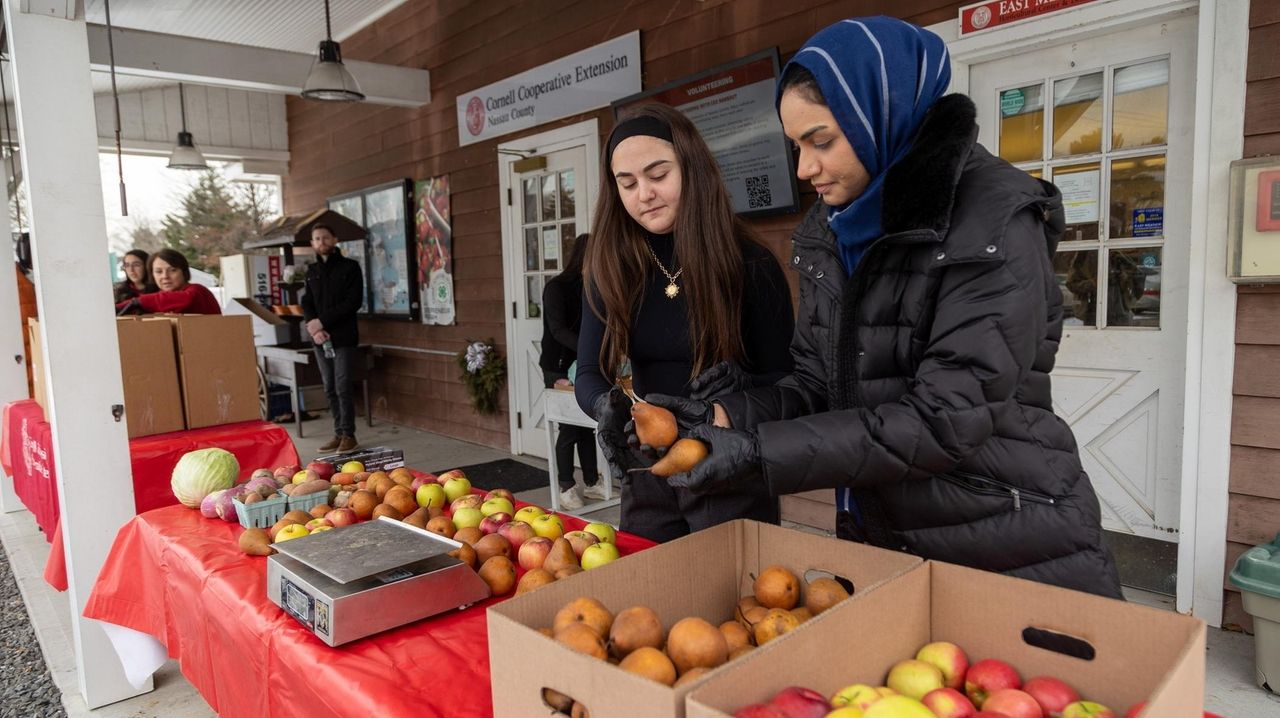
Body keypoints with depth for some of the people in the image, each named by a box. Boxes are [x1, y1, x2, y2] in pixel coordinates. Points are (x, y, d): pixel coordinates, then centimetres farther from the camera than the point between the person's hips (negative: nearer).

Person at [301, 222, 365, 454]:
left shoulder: (350, 267, -1)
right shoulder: (312, 270, 15)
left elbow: (353, 302, -10)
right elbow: (306, 303, 11)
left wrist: (322, 321, -14)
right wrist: (314, 328, -8)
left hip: (344, 337, -5)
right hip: (321, 338, 5)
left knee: (343, 389, -7)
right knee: (330, 389, 8)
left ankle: (349, 435, 3)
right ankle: (339, 434, 15)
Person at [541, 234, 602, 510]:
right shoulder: (556, 287, -13)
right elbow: (557, 329, -23)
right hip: (558, 366, -6)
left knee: (588, 423, 9)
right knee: (569, 427, -2)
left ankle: (590, 482, 20)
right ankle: (566, 488, 10)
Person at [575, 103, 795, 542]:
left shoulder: (751, 265, -11)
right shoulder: (610, 268, -3)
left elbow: (787, 383, -6)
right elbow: (589, 374, -5)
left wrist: (746, 387, -27)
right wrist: (607, 406, -27)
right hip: (646, 473, 3)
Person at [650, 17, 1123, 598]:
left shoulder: (994, 223, -18)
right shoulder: (829, 233, 3)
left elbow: (945, 419, -24)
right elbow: (817, 384, 5)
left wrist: (757, 452, -27)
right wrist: (725, 417, -14)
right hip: (877, 543, 6)